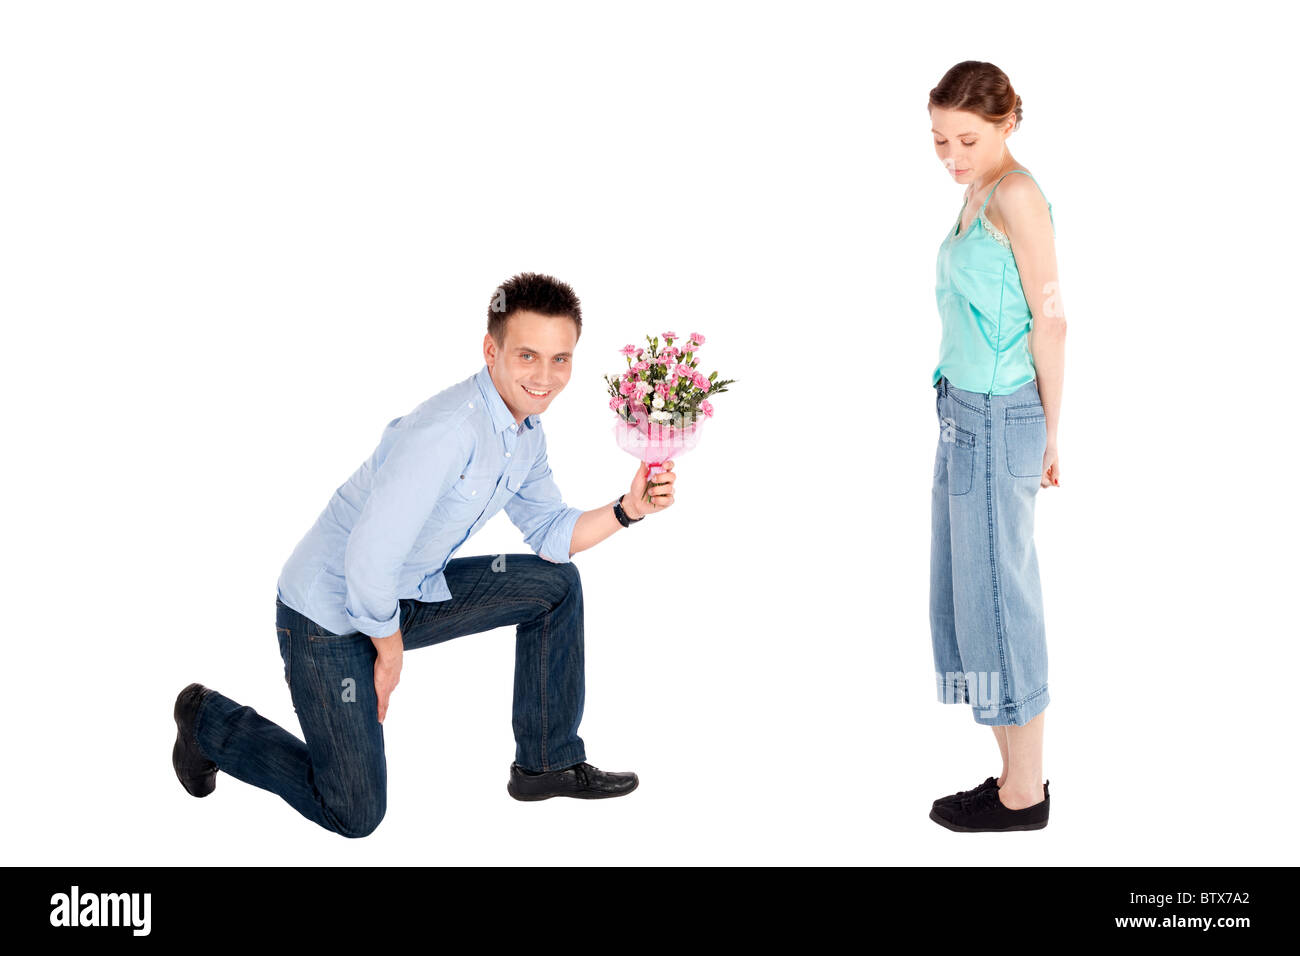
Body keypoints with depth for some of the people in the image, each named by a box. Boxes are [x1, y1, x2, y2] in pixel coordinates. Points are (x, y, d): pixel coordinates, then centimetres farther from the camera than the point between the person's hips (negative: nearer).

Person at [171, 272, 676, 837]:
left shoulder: (526, 433, 0)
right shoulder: (448, 430, -31)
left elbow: (550, 535, 9)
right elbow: (369, 558, -30)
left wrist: (627, 510, -9)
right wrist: (389, 652, -15)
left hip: (412, 594, 9)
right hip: (329, 614, -9)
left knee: (555, 584, 3)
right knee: (356, 816, -1)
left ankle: (547, 764, 15)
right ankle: (209, 720, 20)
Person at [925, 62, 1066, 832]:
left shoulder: (1016, 195, -13)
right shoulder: (979, 195, 14)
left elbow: (1051, 319, -13)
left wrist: (1049, 433, -8)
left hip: (999, 418, -9)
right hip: (966, 412, 9)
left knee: (996, 593, -1)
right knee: (965, 589, 13)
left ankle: (1025, 794, 11)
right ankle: (1015, 776, 22)